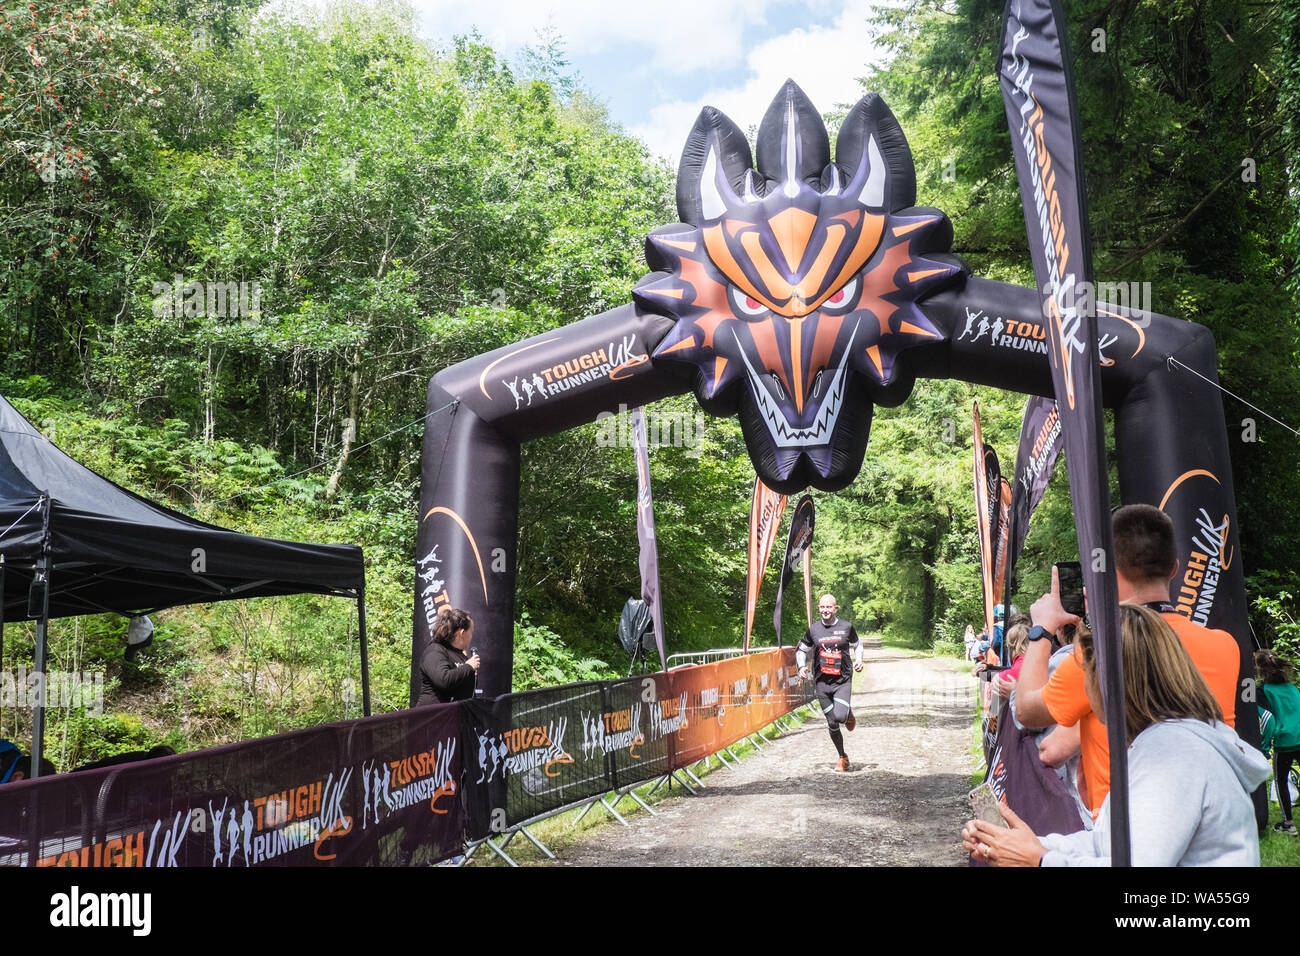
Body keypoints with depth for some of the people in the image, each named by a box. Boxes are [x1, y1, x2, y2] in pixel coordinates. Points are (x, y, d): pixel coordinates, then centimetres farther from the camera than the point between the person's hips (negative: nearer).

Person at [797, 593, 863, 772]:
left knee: (840, 716, -22)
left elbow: (857, 645, 16)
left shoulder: (846, 627, -1)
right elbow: (801, 650, 15)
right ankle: (843, 757, 24)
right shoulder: (813, 629, 3)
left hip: (843, 681, -2)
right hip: (822, 682, 2)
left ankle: (849, 713, 16)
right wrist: (801, 666, -2)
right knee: (832, 724, 5)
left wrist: (859, 660, -3)